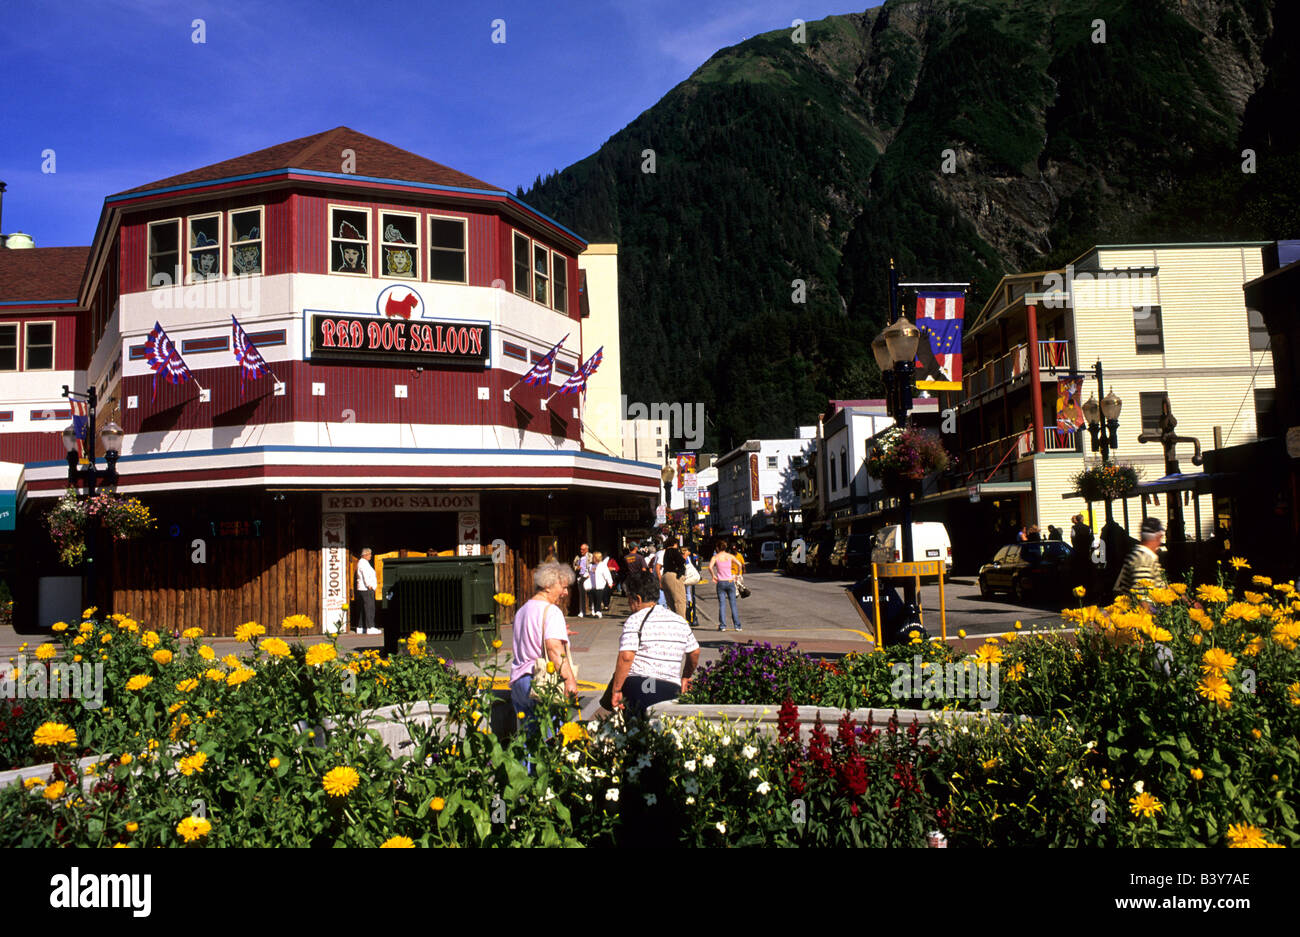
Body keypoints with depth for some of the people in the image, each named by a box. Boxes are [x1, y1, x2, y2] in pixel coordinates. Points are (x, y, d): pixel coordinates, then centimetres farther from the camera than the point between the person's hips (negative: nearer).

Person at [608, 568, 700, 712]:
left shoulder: (635, 620, -4)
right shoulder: (680, 620, 15)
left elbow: (626, 657, -16)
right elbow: (695, 652, 25)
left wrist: (616, 690, -10)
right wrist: (685, 678, 40)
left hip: (637, 686, -5)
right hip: (671, 691, 5)